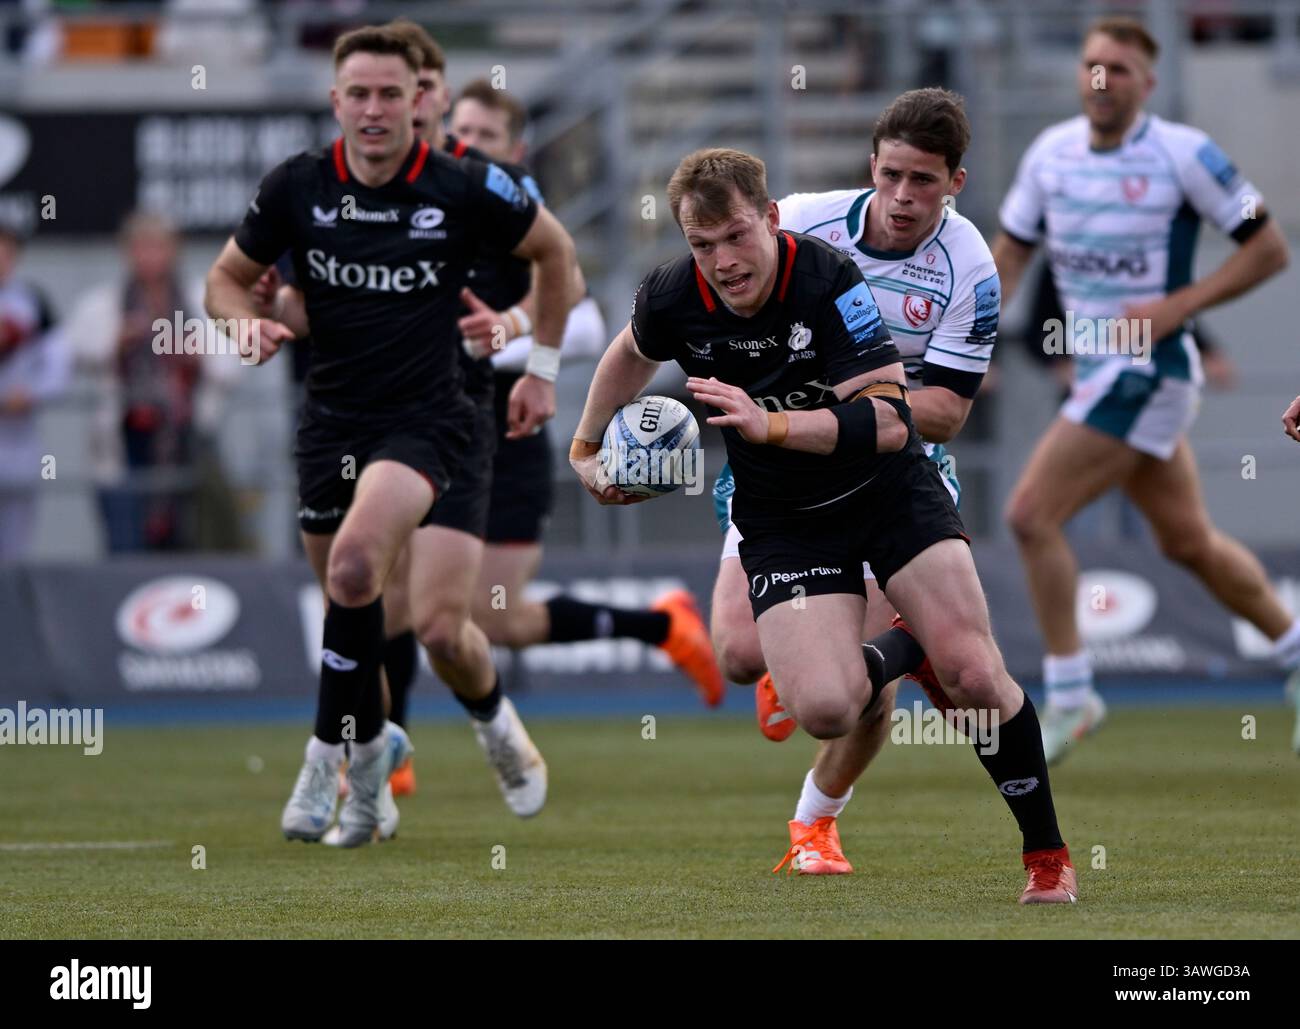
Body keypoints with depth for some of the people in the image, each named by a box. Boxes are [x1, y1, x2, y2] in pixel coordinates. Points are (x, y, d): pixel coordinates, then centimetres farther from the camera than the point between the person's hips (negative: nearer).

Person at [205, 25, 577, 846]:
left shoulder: (465, 189, -9)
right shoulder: (297, 188, -3)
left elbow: (555, 249, 8)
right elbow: (228, 276, 11)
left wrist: (543, 367, 10)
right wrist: (249, 321, -12)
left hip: (427, 417, -4)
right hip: (333, 419, 4)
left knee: (354, 562, -28)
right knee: (351, 609, 8)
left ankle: (333, 753, -14)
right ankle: (374, 745, 37)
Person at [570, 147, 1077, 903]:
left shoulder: (828, 280, -24)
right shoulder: (673, 299, -12)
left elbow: (889, 422, -30)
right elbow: (632, 353, 14)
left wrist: (771, 425, -41)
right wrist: (587, 448, 23)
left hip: (890, 491, -2)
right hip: (782, 520, 2)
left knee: (974, 676, -18)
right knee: (822, 711, -19)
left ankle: (1047, 853, 4)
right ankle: (876, 667, 21)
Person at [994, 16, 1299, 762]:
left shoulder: (1185, 155, -13)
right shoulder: (1052, 152, 5)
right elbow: (1011, 252, 15)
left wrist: (1176, 307, -18)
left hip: (1148, 371, -7)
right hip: (1100, 368, 7)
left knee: (1032, 516, -14)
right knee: (1190, 541, 16)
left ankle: (1068, 695, -5)